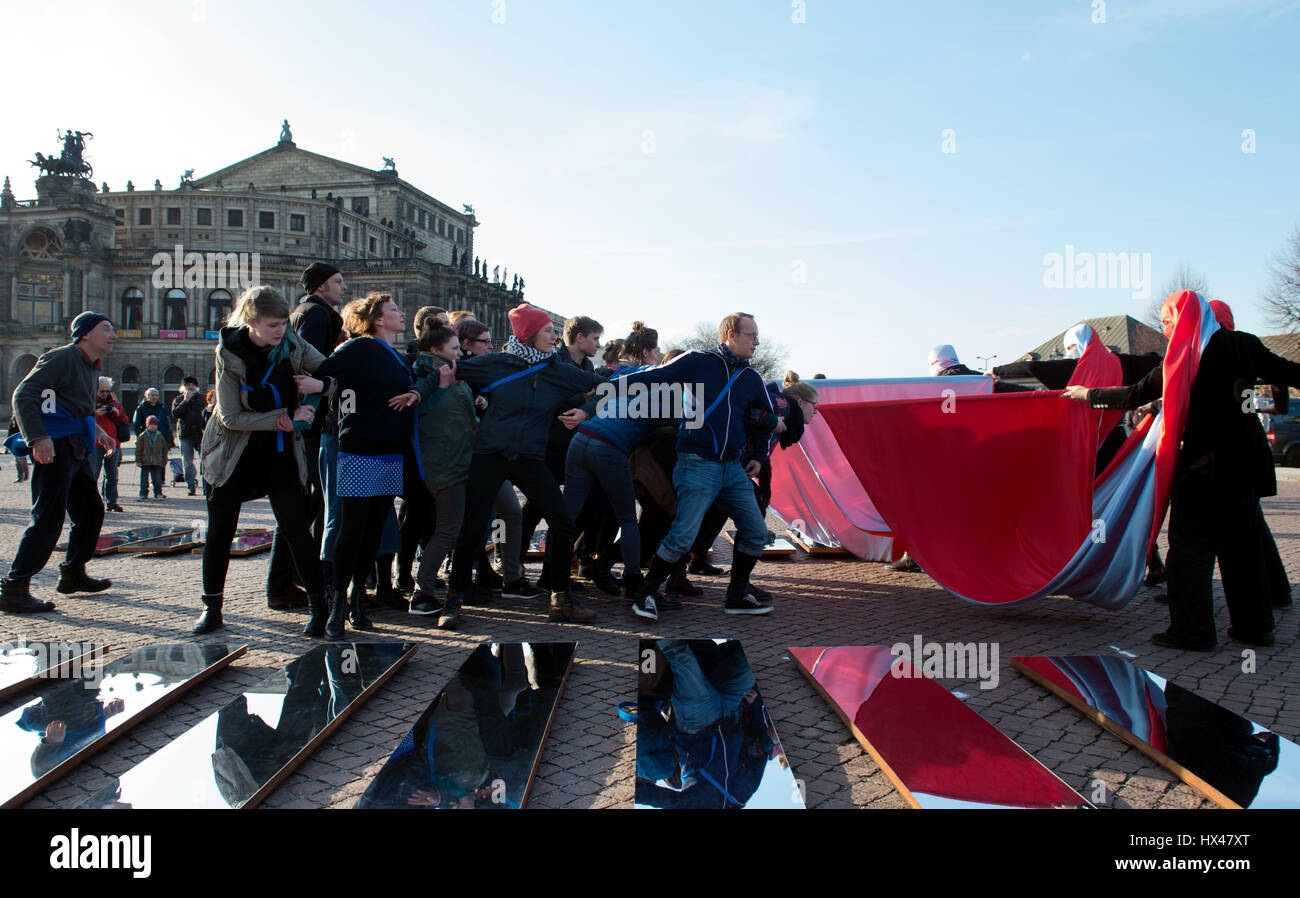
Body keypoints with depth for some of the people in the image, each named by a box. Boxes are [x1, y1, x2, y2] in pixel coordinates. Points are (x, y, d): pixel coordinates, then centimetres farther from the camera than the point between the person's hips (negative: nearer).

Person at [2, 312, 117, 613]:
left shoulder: (92, 368, 19)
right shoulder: (61, 358, -10)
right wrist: (38, 438, -28)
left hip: (76, 450, 10)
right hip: (55, 447, -10)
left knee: (91, 511, 15)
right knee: (48, 517, -13)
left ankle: (73, 575, 28)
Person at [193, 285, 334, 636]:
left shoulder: (292, 344, -8)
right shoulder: (229, 353, -13)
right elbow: (231, 416, -15)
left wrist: (320, 384, -23)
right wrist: (285, 419, -22)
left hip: (280, 453, 1)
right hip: (234, 454, -1)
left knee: (296, 529, -5)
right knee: (219, 532, 5)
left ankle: (319, 606, 3)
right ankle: (212, 607, 21)